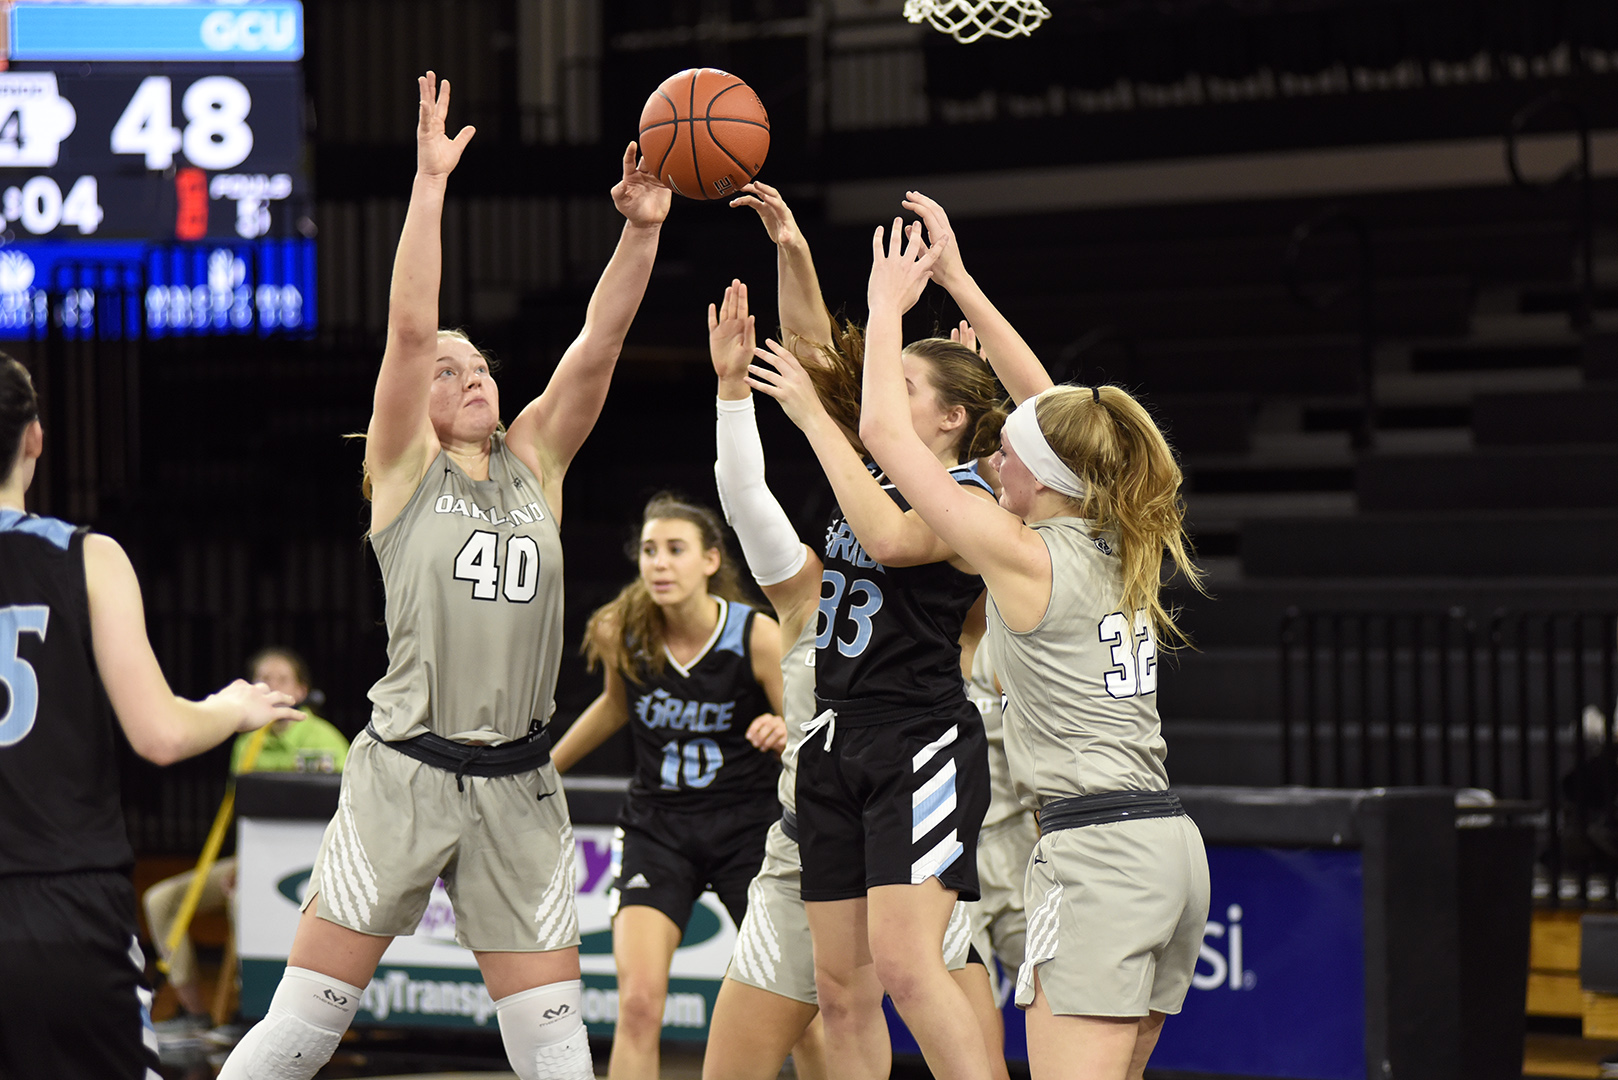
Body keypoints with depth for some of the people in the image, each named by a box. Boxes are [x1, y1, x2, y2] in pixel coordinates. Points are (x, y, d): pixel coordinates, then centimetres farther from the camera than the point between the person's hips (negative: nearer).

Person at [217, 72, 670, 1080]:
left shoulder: (535, 461, 12)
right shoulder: (405, 466, 2)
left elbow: (598, 343, 1)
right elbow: (410, 326, -11)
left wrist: (642, 232, -13)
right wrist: (430, 182, -16)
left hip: (519, 788, 4)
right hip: (406, 776, -3)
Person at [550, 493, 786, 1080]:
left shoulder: (758, 635, -15)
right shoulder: (621, 633, -8)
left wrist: (783, 735, -29)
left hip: (747, 824, -1)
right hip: (655, 826, 1)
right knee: (638, 1001, -17)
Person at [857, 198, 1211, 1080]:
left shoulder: (1026, 556, -8)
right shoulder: (1121, 546, 12)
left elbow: (885, 433, -2)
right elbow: (1049, 404, 24)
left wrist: (888, 307, 11)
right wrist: (957, 284, 28)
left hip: (1096, 850, -9)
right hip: (1172, 844, 9)